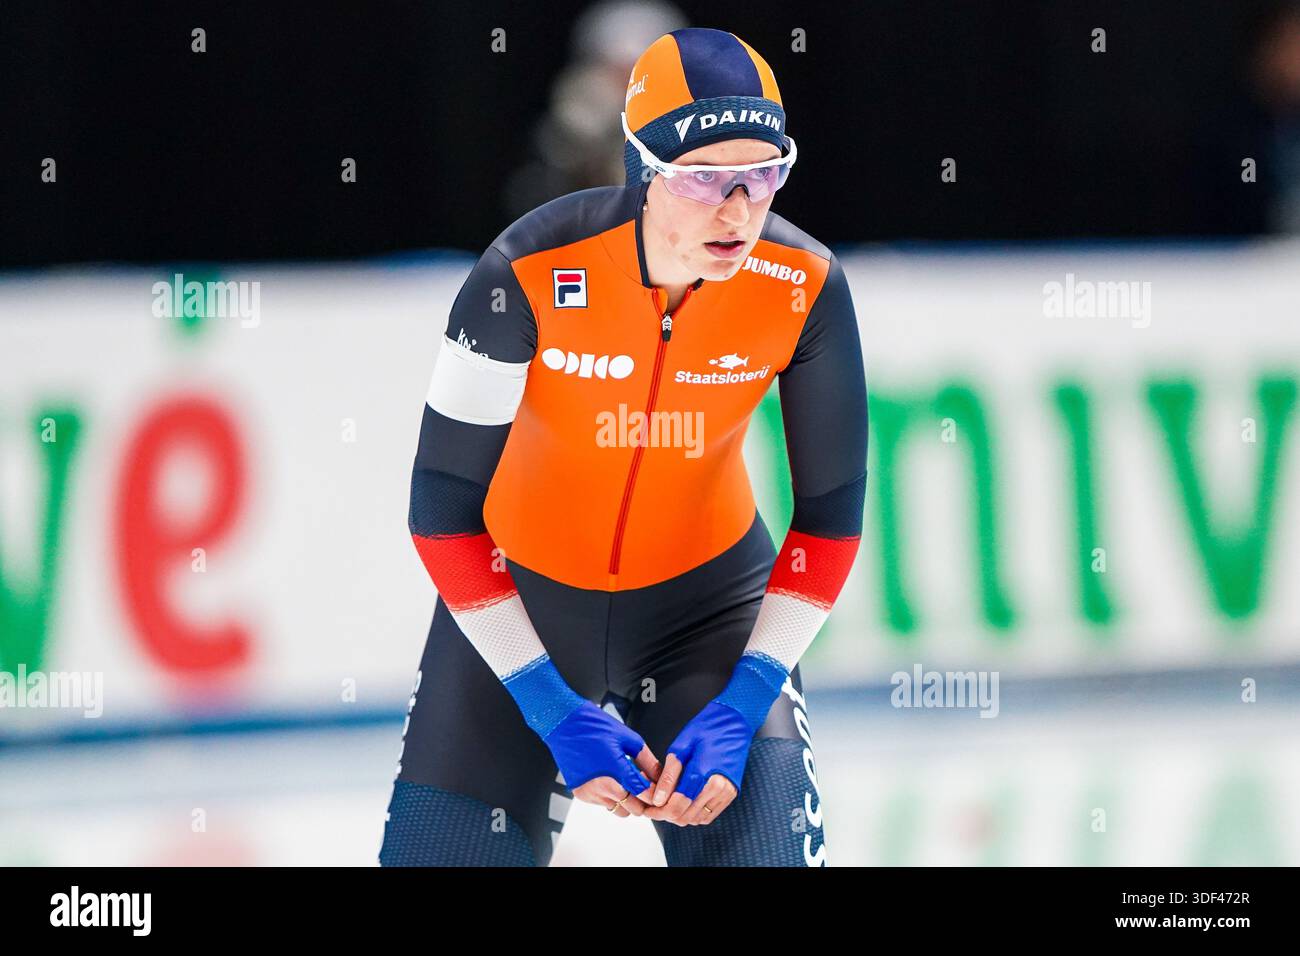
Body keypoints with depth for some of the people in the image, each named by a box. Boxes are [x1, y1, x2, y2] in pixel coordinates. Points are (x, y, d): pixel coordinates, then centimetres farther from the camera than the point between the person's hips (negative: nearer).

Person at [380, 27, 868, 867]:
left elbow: (831, 511, -9)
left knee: (767, 851, -16)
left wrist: (744, 704, -18)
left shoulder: (805, 287, -19)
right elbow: (444, 509, -20)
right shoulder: (527, 277, -27)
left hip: (708, 601, 1)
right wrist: (556, 712, -22)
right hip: (517, 599, -1)